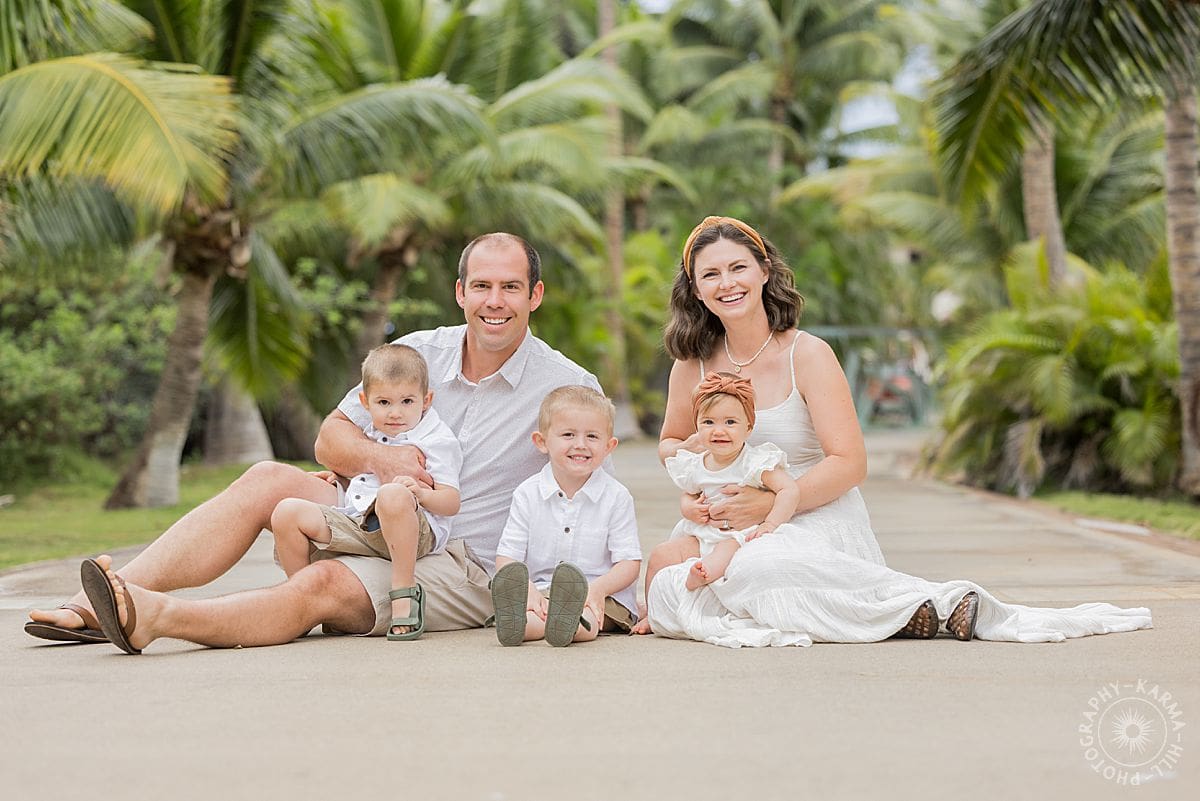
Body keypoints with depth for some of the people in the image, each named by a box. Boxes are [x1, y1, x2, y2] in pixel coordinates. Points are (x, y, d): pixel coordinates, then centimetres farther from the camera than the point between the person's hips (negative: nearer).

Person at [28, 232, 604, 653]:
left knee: (323, 585, -31)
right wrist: (378, 457, -17)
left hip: (468, 571, -6)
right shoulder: (419, 353, 6)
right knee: (270, 480, -15)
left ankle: (154, 617, -49)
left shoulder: (567, 387, -6)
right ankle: (100, 602, -25)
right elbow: (330, 439, 6)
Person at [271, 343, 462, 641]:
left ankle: (404, 594, -34)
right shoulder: (370, 437, 23)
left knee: (393, 494, -42)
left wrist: (422, 494, -26)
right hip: (356, 524, 7)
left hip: (415, 531, -7)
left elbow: (451, 502, -6)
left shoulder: (437, 441, 2)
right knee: (287, 512, -10)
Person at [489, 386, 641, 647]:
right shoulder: (528, 494, 4)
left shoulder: (616, 497, 1)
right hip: (541, 593, 2)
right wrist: (527, 590, -21)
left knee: (588, 619, -37)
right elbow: (507, 557, 0)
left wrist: (598, 588, -24)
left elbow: (629, 562, -4)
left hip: (604, 596, -2)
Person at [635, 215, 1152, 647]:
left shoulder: (807, 355, -8)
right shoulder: (694, 363, 5)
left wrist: (772, 503, -21)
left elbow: (849, 464, -11)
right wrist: (689, 453, -3)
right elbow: (669, 442, 22)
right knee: (663, 566, -24)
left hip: (819, 525, -5)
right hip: (736, 529, 5)